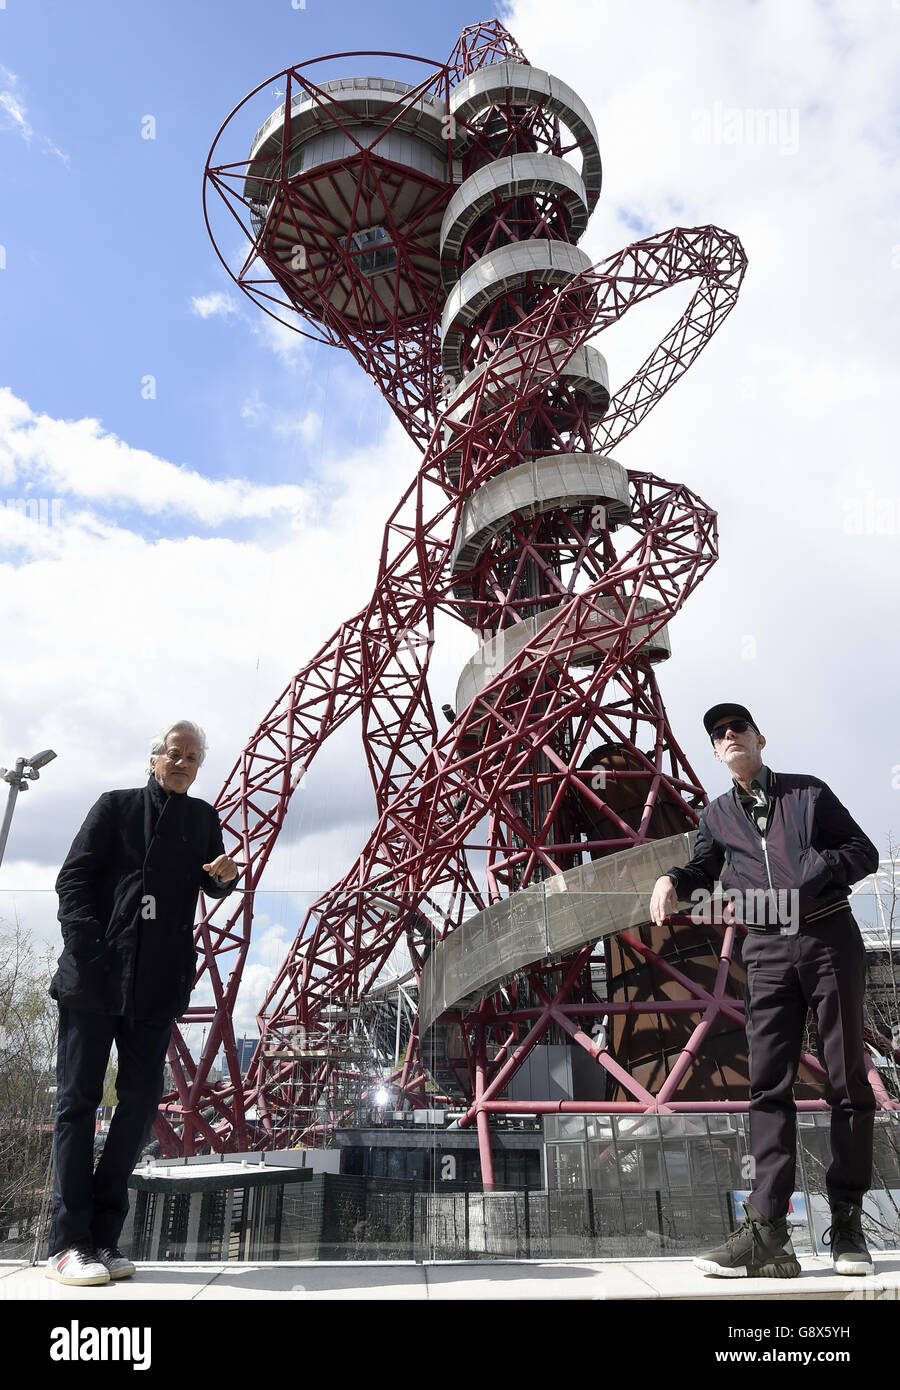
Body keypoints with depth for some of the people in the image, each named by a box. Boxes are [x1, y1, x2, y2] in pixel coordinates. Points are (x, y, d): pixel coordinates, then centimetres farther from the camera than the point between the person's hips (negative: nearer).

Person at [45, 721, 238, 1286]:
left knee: (141, 1101, 3)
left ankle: (103, 1236, 14)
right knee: (79, 1097, 1)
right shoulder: (117, 806, 7)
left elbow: (212, 886, 8)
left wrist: (225, 876, -16)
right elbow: (74, 877, 0)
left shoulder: (203, 818, 15)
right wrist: (87, 945, -13)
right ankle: (69, 1243, 7)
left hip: (157, 983, 3)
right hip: (95, 974, -3)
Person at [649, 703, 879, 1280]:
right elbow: (704, 870, 24)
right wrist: (673, 879, 2)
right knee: (769, 1086, -4)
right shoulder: (718, 814, 17)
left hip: (831, 938, -2)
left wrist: (817, 871, -10)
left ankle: (847, 1222, 12)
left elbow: (865, 851, 9)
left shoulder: (809, 792, 10)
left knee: (848, 1080, 1)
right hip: (768, 951, 2)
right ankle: (767, 1233, -5)